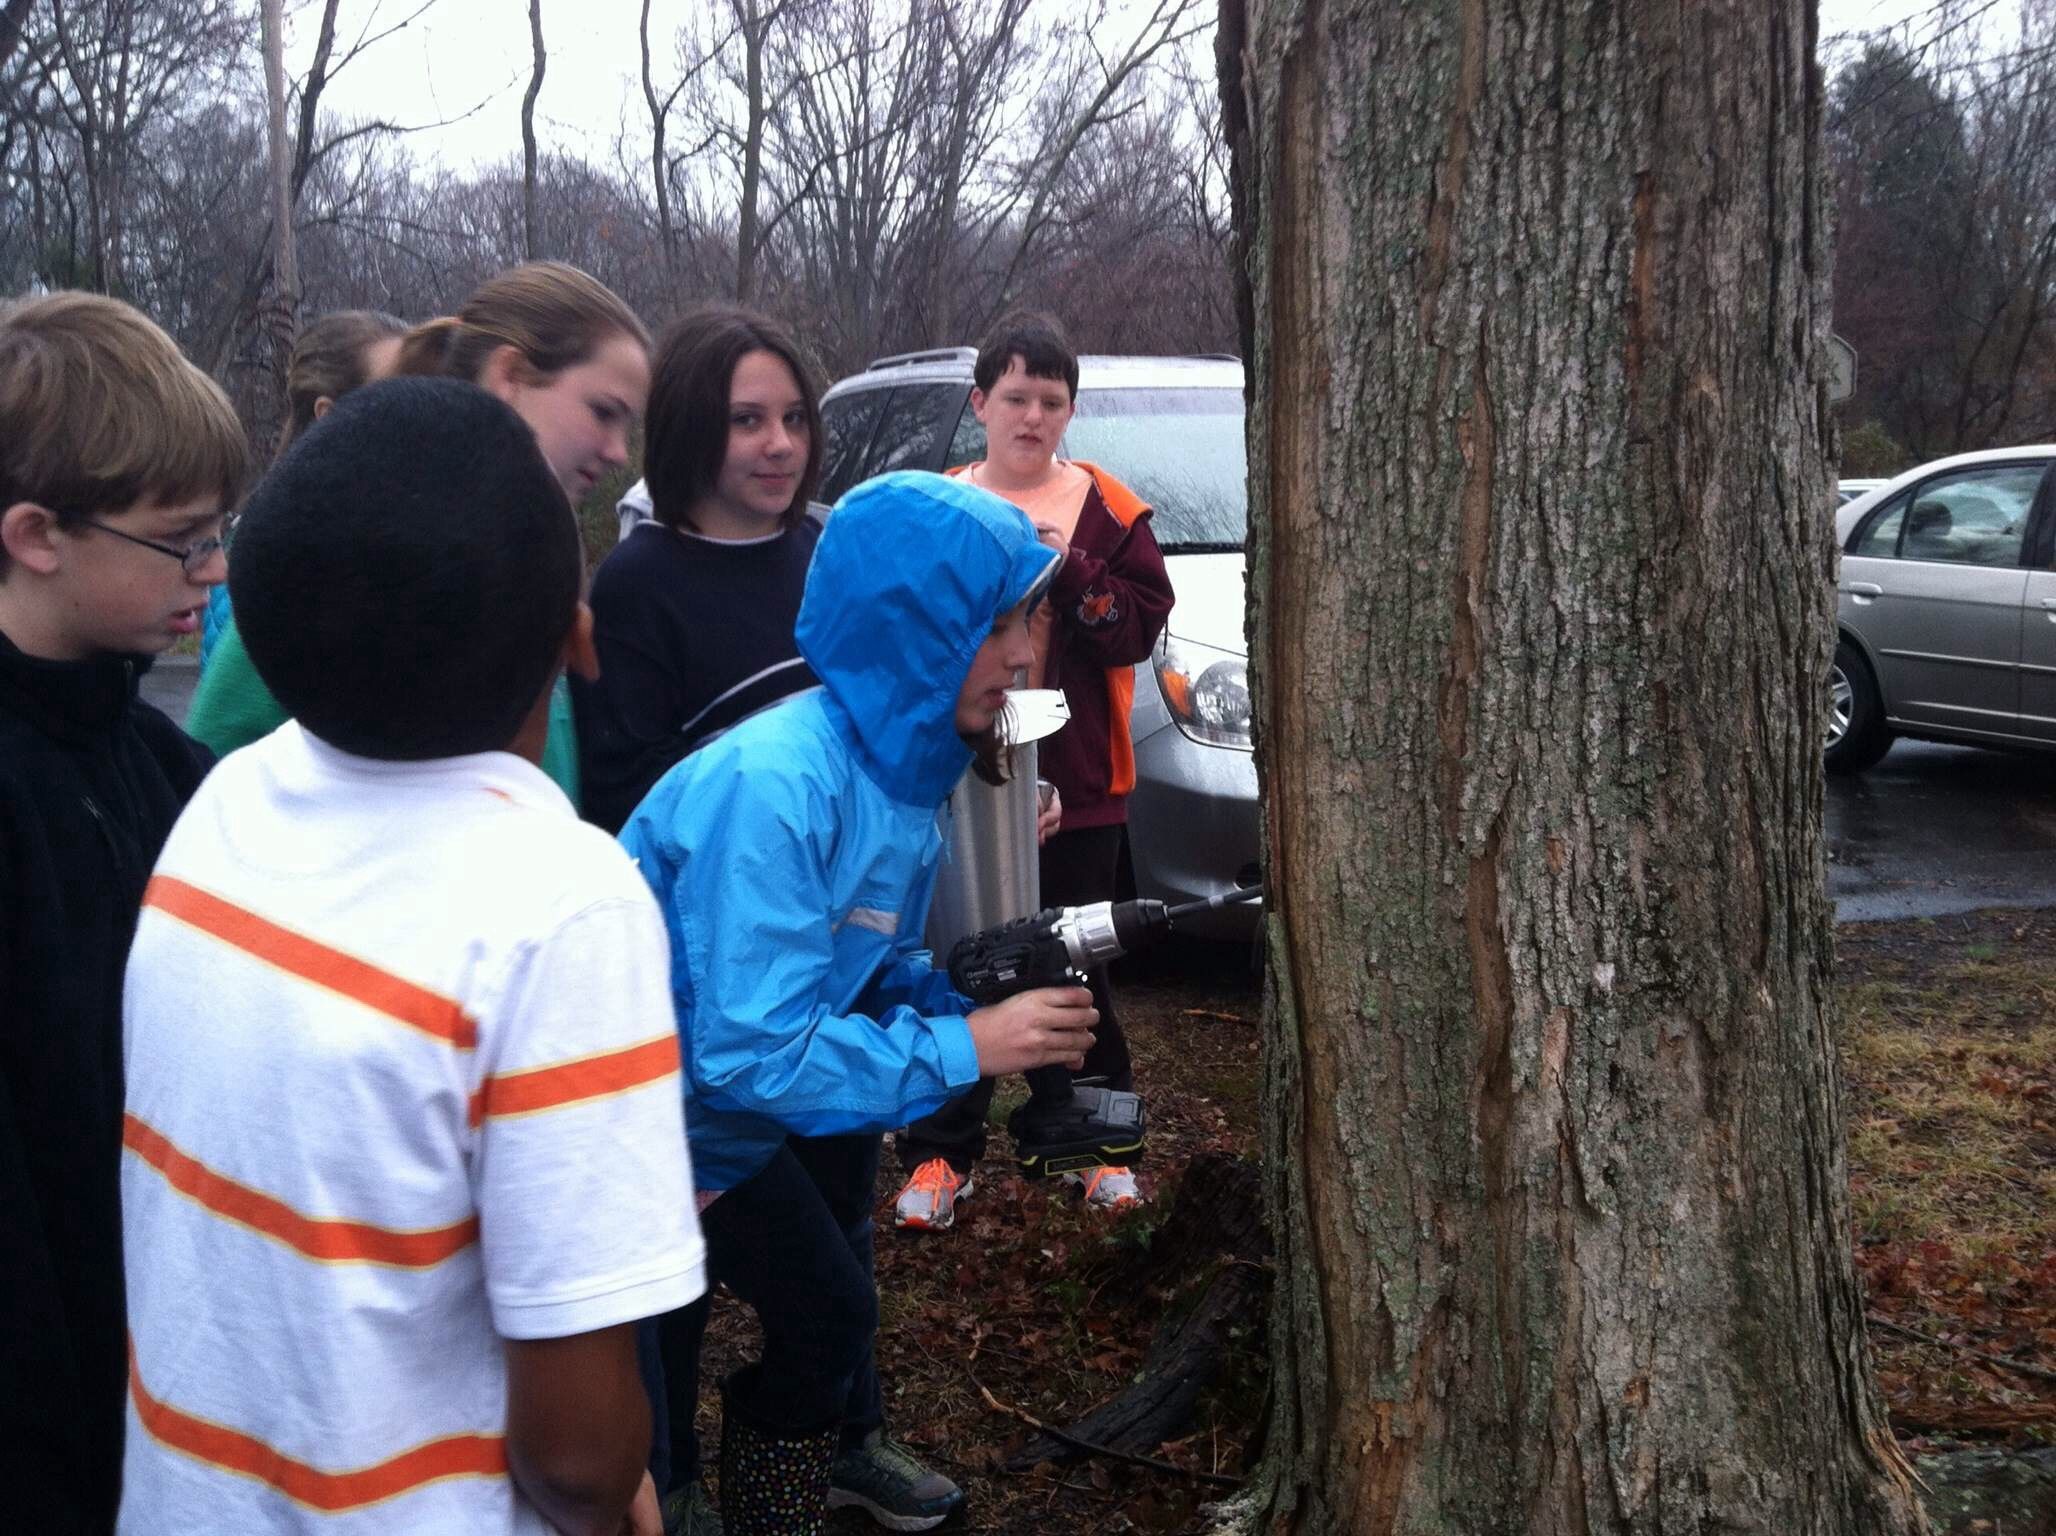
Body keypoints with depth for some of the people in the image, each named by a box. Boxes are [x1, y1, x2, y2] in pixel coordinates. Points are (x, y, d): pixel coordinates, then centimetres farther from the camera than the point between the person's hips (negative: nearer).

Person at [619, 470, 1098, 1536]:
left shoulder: (902, 758, -7)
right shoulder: (776, 786, -36)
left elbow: (883, 962, 4)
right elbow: (750, 1050, -37)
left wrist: (992, 1018, -14)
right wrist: (966, 1049, -31)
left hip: (762, 1086, 8)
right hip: (687, 1114, -8)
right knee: (824, 1310, 1)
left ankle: (843, 1443, 49)